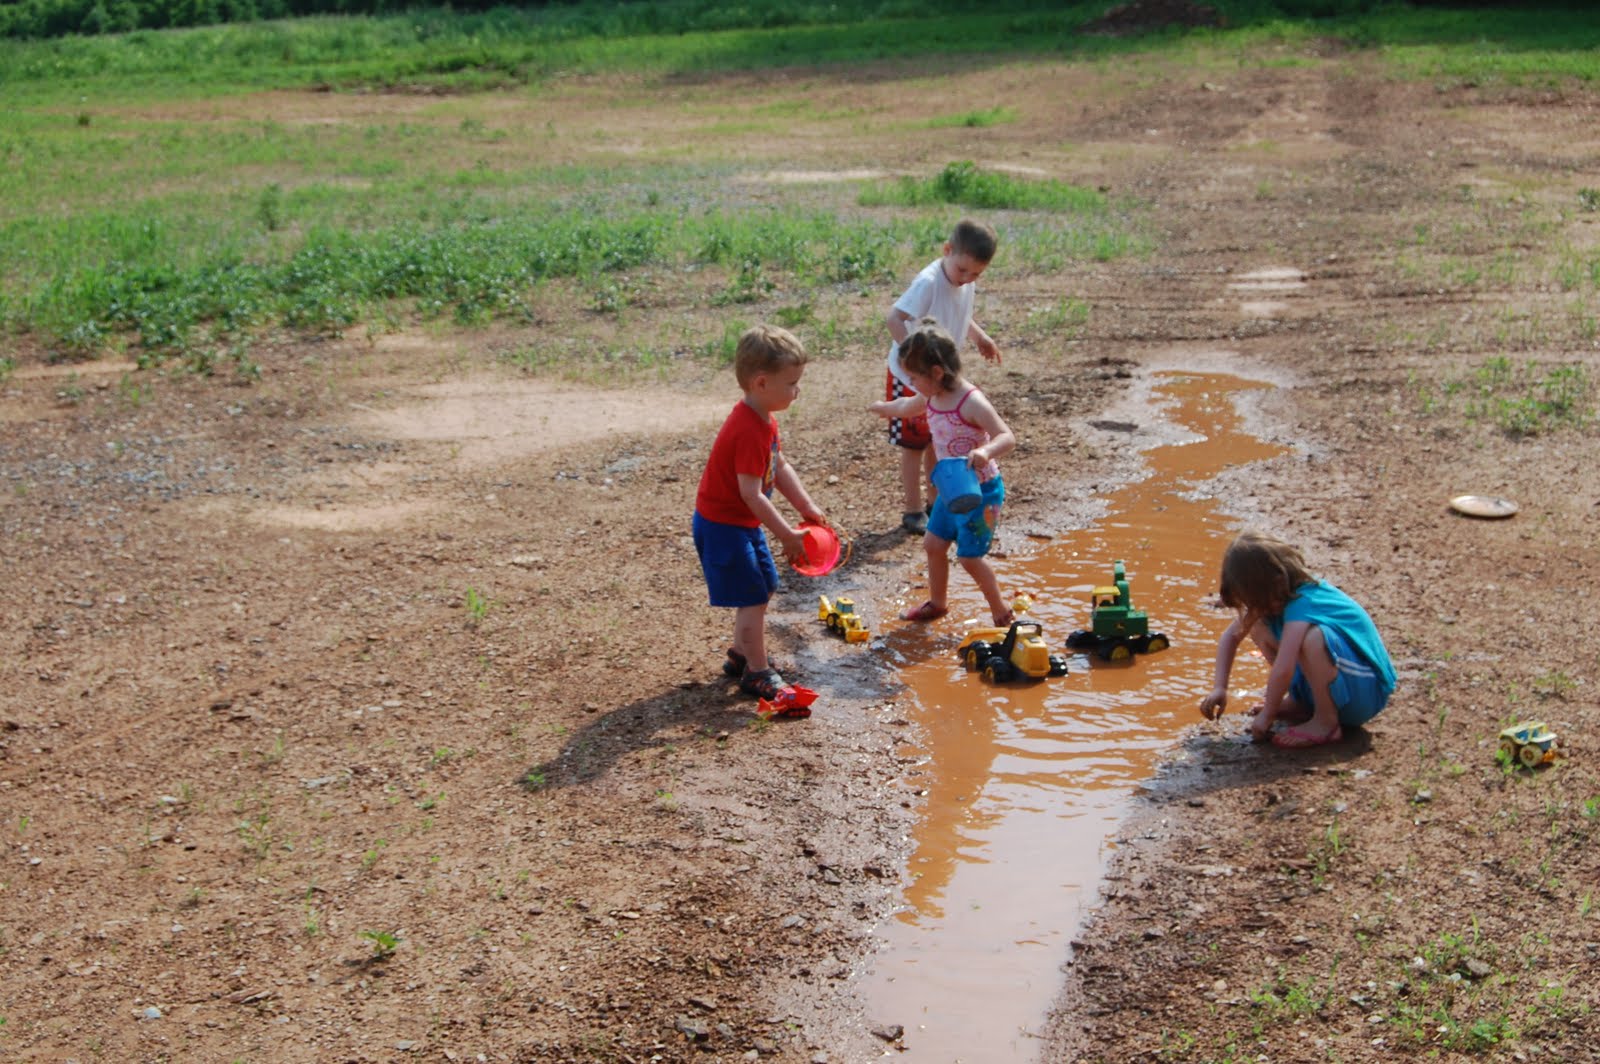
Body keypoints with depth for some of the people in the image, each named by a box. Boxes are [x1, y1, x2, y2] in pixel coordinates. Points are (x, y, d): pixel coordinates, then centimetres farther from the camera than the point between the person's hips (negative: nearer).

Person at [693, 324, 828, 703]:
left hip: (743, 523, 10)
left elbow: (780, 467, 11)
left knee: (763, 588, 20)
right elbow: (752, 494, -30)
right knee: (753, 598, -5)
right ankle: (757, 674, 6)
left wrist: (808, 508, 4)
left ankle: (741, 655, 36)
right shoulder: (749, 431, -29)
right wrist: (787, 536, -25)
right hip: (722, 526, -10)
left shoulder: (764, 419, 3)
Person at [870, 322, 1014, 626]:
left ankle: (1001, 612, 15)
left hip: (980, 492, -8)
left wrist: (985, 451, -54)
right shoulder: (931, 398, -1)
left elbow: (1007, 436, -33)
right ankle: (937, 603, 36)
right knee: (933, 544, 16)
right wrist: (884, 407, 44)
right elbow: (907, 407, 24)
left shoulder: (971, 403, -27)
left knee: (969, 556, -4)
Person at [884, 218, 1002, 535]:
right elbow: (895, 318, -37)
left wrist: (979, 336, 2)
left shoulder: (967, 283, -3)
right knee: (914, 444, 3)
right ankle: (913, 511, 15)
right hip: (910, 378, -8)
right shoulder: (929, 282, -28)